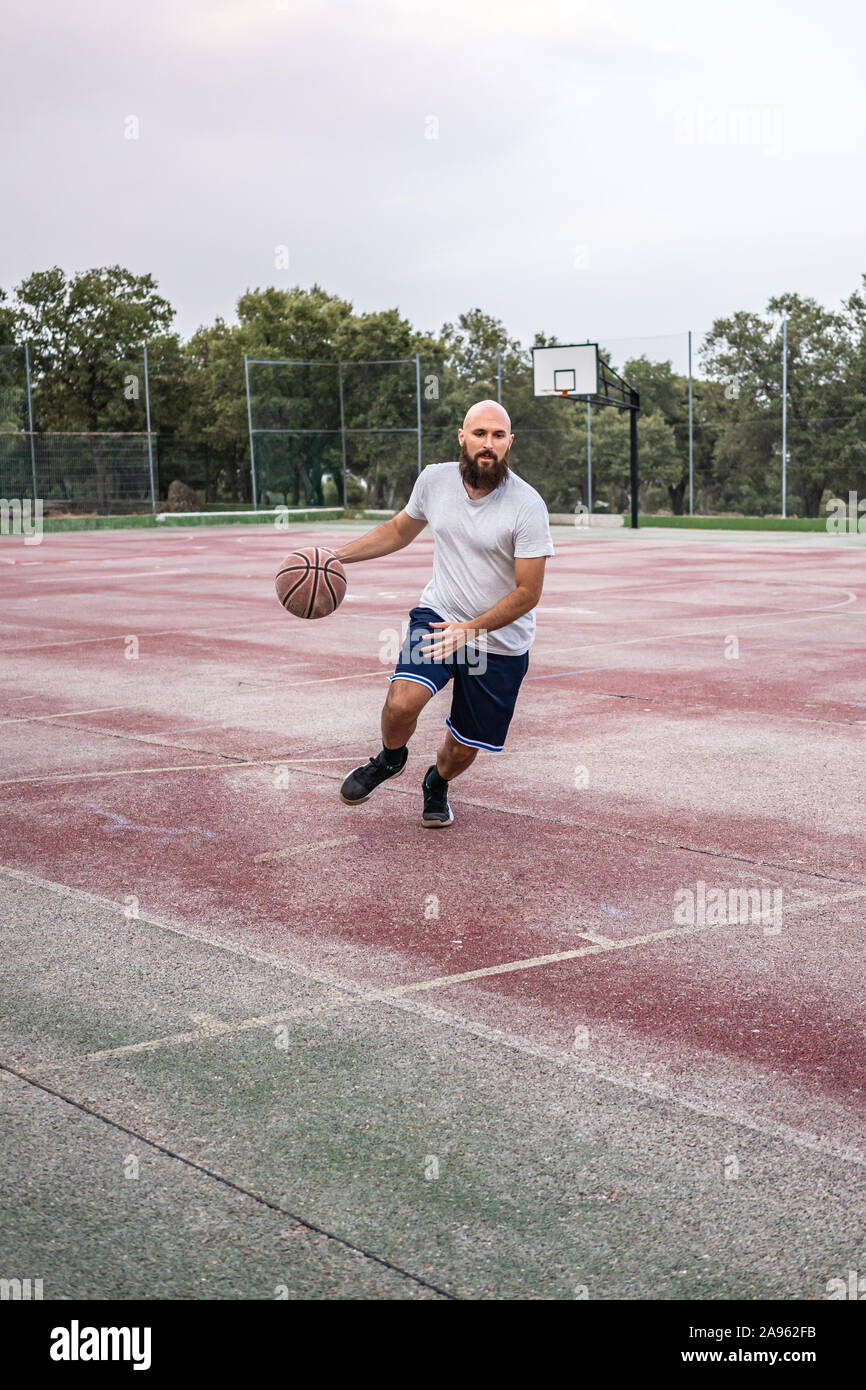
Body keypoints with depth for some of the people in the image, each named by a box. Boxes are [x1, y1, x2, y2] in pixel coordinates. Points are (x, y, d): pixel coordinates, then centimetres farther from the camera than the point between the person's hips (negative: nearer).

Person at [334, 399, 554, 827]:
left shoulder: (528, 507, -20)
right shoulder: (434, 479, -7)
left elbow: (527, 593, -17)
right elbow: (399, 530, 13)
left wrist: (470, 629, -27)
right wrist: (338, 556, 4)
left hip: (501, 642, -1)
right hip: (438, 614, 2)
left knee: (463, 749, 9)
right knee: (402, 701, -26)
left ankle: (437, 784, 46)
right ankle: (390, 759, 9)